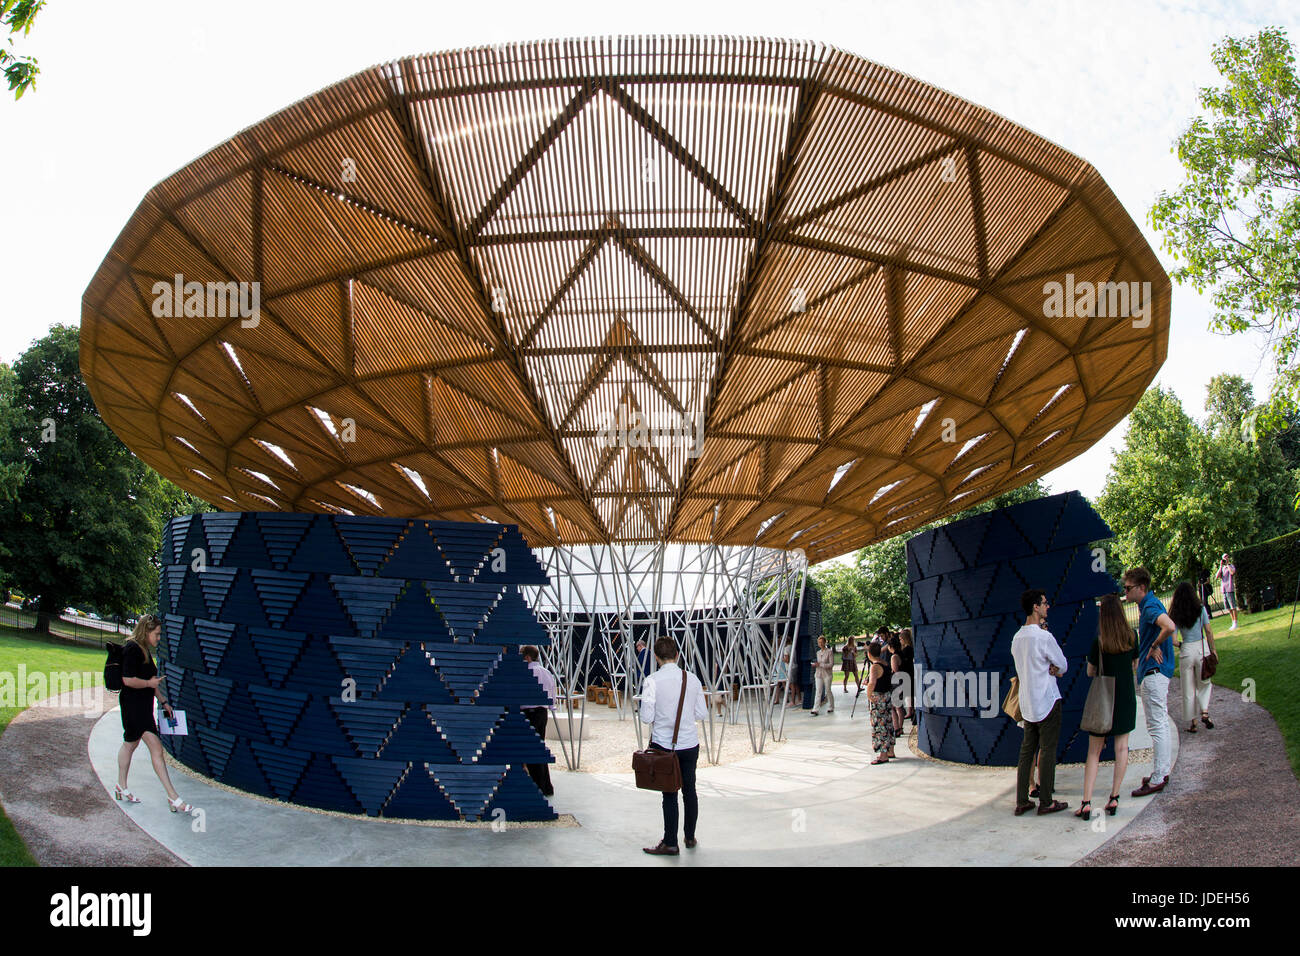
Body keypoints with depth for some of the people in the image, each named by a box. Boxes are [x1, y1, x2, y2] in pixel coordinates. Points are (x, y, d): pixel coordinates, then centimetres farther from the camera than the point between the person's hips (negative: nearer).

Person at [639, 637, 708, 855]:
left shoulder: (652, 681, -12)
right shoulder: (692, 679, -1)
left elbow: (646, 717, -13)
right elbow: (702, 714, 3)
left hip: (663, 745, -3)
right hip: (690, 743, 3)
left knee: (669, 793, 5)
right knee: (689, 790, 16)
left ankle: (670, 843, 14)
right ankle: (690, 837, 30)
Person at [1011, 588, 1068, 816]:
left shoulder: (1017, 638, 8)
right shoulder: (1044, 637, -16)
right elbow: (1063, 666, -5)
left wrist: (1049, 669, 1)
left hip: (1027, 702, 7)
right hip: (1047, 701, -7)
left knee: (1026, 750, 10)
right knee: (1048, 750, 0)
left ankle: (1021, 801, 11)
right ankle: (1045, 802, 5)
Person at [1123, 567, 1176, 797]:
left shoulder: (1150, 607, -18)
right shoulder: (1149, 605, 14)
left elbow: (1169, 627, -38)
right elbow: (1170, 630, 26)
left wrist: (1154, 647, -23)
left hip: (1153, 673, -11)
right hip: (1156, 671, 11)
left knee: (1156, 726, -6)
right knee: (1160, 723, 16)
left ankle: (1157, 779, -1)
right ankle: (1162, 771, 25)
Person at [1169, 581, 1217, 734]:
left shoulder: (1175, 615, -3)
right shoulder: (1200, 609, -4)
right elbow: (1209, 632, -3)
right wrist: (1213, 650, 5)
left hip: (1186, 651, 0)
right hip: (1202, 648, 0)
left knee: (1188, 688, 10)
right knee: (1204, 684, 19)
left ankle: (1191, 723, 14)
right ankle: (1205, 712, 0)